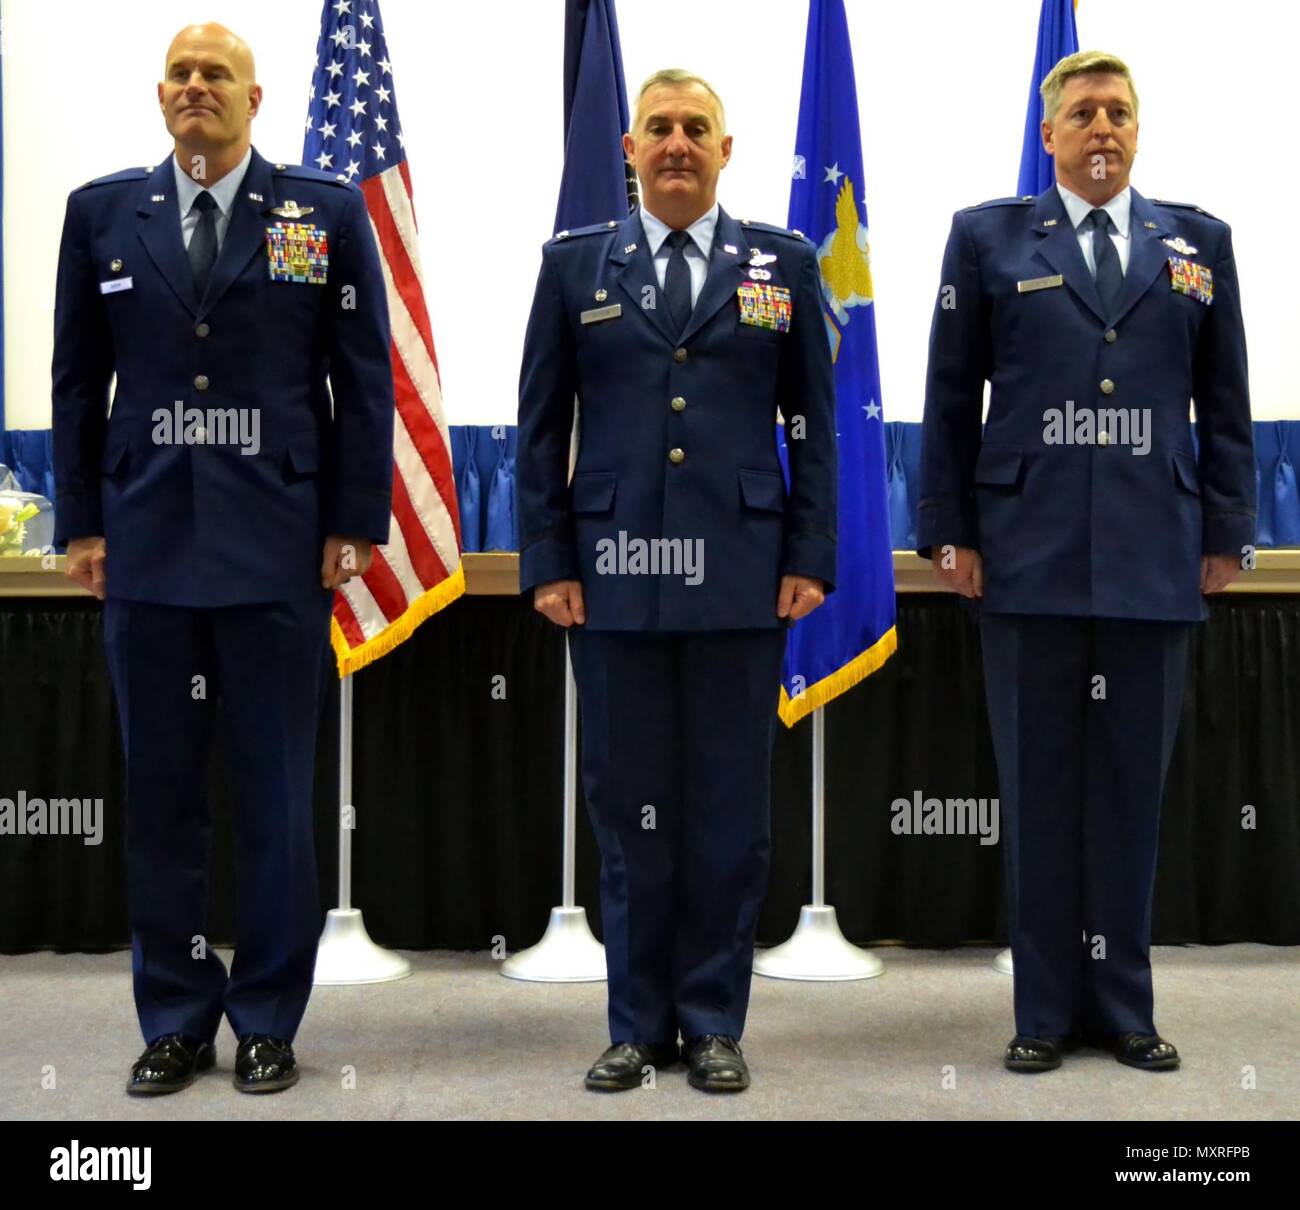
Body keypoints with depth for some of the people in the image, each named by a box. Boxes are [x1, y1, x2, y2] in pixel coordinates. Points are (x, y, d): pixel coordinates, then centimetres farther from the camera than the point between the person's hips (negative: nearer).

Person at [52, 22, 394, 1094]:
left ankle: (268, 1022, 19)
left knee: (278, 796, 4)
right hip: (146, 547, 2)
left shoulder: (327, 211, 4)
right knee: (160, 795, 8)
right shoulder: (101, 213, 10)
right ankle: (175, 1021, 22)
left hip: (279, 550, -2)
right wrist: (81, 523, 5)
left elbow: (364, 379, 2)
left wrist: (355, 524, -4)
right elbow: (78, 382, 11)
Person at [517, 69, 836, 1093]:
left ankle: (714, 1020, 19)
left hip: (741, 576, 0)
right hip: (615, 576, 0)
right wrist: (547, 564, 0)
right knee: (629, 806, 6)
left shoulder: (784, 264, 8)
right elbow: (541, 426, 7)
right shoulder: (575, 265, 8)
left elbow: (813, 422, 7)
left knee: (730, 808, 5)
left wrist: (811, 558, -1)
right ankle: (638, 1024, 20)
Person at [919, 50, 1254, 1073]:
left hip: (1154, 559, 2)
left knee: (1133, 788, 7)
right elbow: (949, 400, 5)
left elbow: (1224, 403, 11)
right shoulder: (987, 238, 7)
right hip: (1028, 557, -1)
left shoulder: (1198, 241, 12)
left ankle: (1124, 1007, 21)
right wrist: (949, 533, 0)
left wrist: (1226, 532, 6)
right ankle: (1047, 1010, 17)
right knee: (1039, 787, 5)